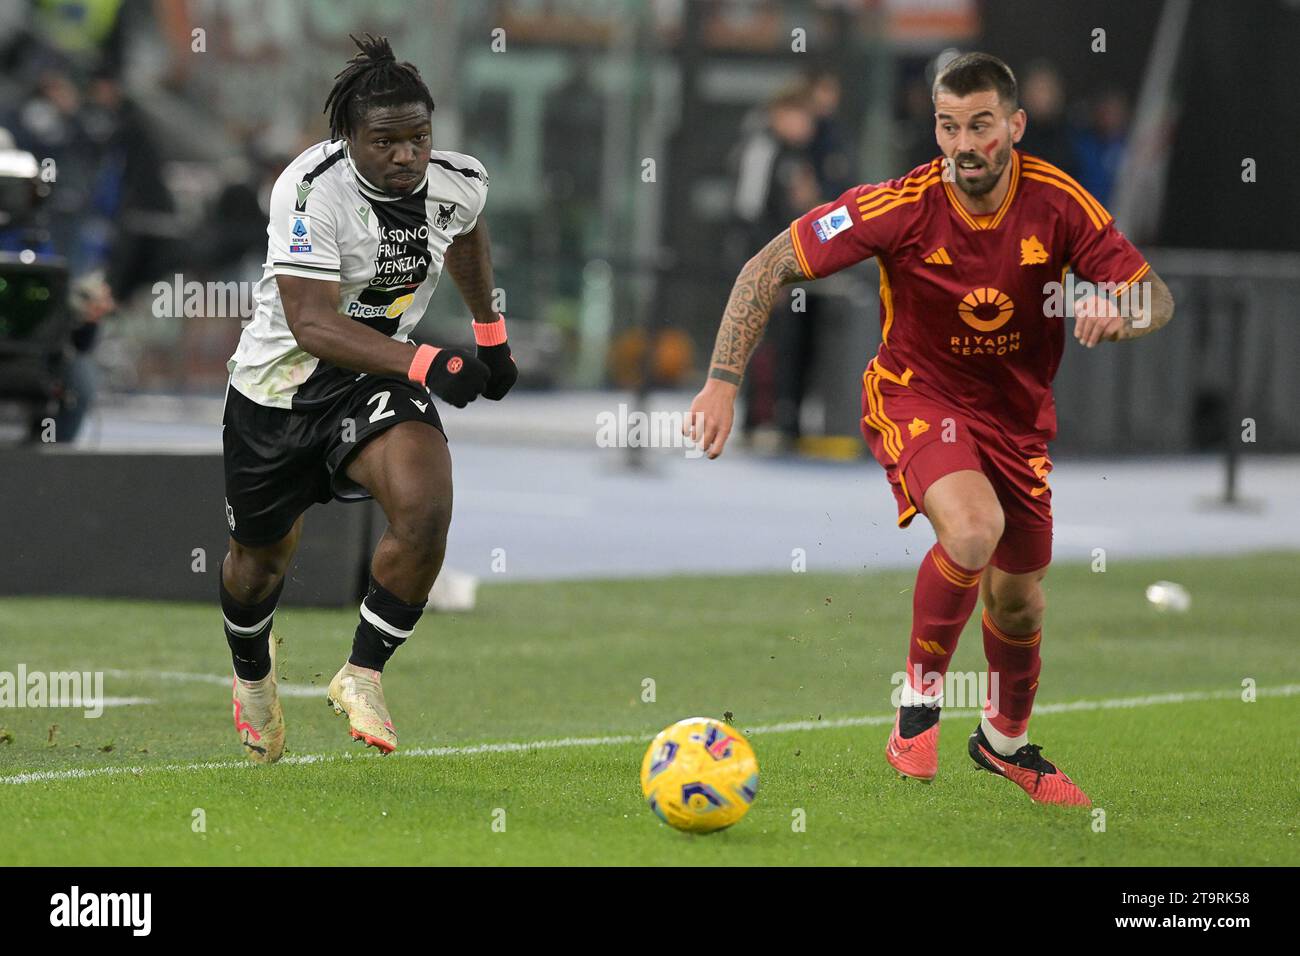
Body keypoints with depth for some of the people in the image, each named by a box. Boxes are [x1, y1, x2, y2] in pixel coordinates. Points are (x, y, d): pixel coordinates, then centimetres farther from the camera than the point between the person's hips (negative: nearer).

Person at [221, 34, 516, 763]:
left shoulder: (459, 183, -11)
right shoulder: (310, 188, -27)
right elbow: (312, 322, -33)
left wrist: (491, 335, 22)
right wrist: (424, 364, -43)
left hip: (378, 377, 3)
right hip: (281, 380, -2)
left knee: (426, 509, -27)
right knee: (262, 556, 15)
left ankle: (363, 675, -8)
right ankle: (252, 669, 50)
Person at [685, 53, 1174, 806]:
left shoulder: (1058, 203, -17)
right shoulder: (904, 207, -23)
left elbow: (1157, 296, -11)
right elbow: (769, 268, -18)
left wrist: (1121, 313, -35)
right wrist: (724, 382, -24)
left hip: (1017, 410, 4)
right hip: (917, 396, -4)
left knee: (1018, 594, 14)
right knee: (974, 530, -32)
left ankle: (1007, 740, 44)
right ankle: (921, 697, -9)